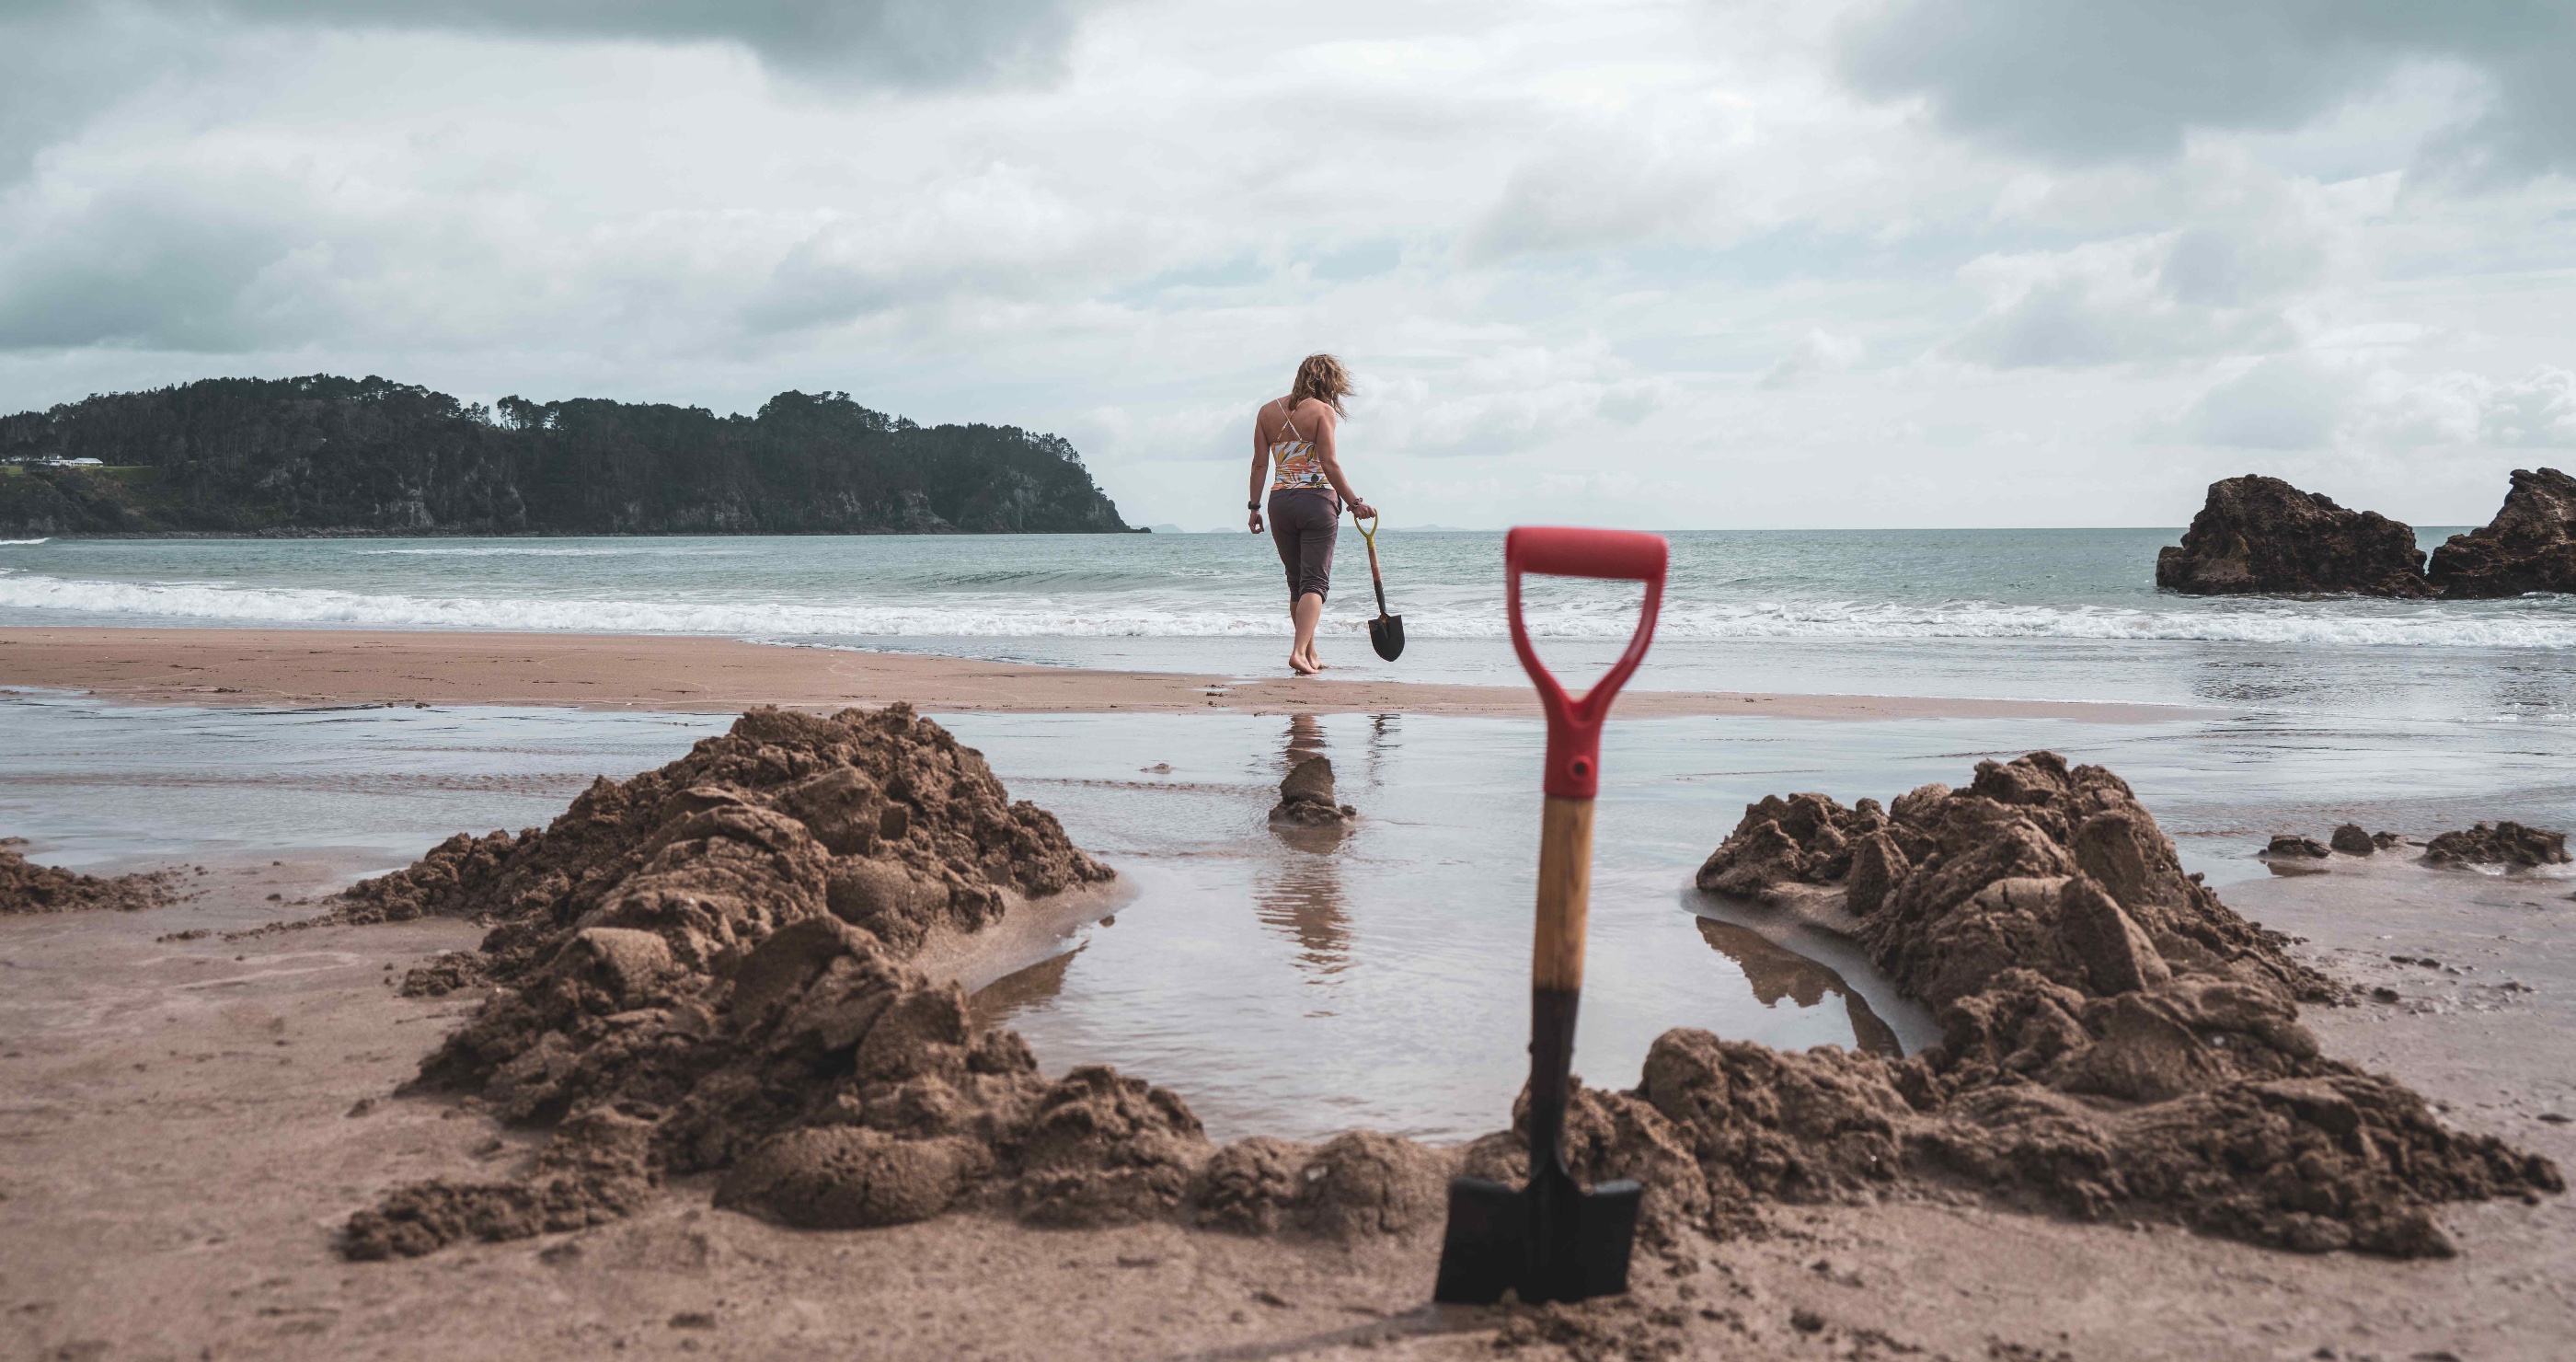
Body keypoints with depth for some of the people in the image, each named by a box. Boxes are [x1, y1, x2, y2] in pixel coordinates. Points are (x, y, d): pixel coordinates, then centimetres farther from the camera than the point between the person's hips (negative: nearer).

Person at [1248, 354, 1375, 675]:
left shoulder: (1267, 411, 9)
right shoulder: (1323, 411, -6)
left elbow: (1259, 464, 7)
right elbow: (1330, 464, -12)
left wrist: (1254, 507, 12)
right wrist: (1355, 503, -9)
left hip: (1279, 501, 5)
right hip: (1317, 499, -5)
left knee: (1297, 583, 16)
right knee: (1315, 582, -3)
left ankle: (1310, 655, 22)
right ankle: (1300, 652, -19)